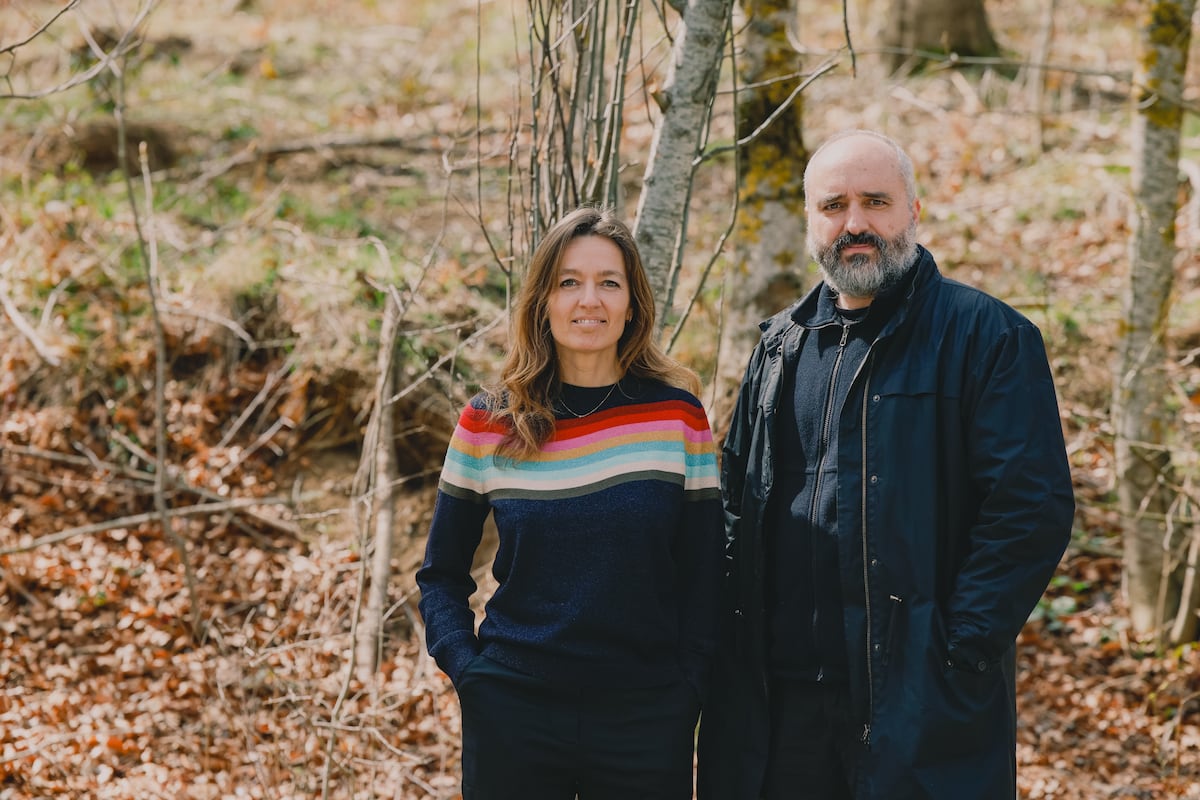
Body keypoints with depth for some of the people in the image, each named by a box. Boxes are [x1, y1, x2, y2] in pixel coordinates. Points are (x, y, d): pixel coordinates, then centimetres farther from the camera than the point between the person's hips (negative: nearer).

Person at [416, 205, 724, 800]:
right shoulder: (489, 423, 0)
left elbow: (703, 574, 2)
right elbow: (441, 574, 8)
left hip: (645, 721, 0)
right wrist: (466, 670, -5)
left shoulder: (678, 415, -1)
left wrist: (686, 693, -5)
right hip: (513, 716, 0)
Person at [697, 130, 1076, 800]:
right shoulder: (784, 344, 15)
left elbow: (1033, 507, -11)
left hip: (920, 702, -5)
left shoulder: (988, 337, -4)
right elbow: (736, 501, 21)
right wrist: (738, 638, 8)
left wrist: (958, 652, -15)